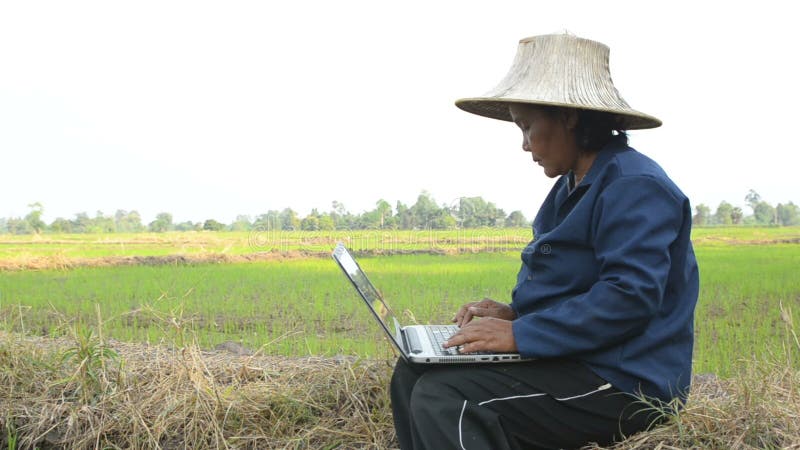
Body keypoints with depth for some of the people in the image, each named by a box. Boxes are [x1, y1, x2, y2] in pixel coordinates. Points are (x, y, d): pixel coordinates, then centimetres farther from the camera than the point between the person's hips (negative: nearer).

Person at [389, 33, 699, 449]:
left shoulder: (634, 187, -16)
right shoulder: (572, 188, 17)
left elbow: (629, 298, -26)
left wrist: (520, 334, -24)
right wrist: (513, 313, 5)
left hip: (621, 385, -10)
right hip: (575, 364, 10)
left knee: (443, 396, -24)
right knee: (413, 373, 4)